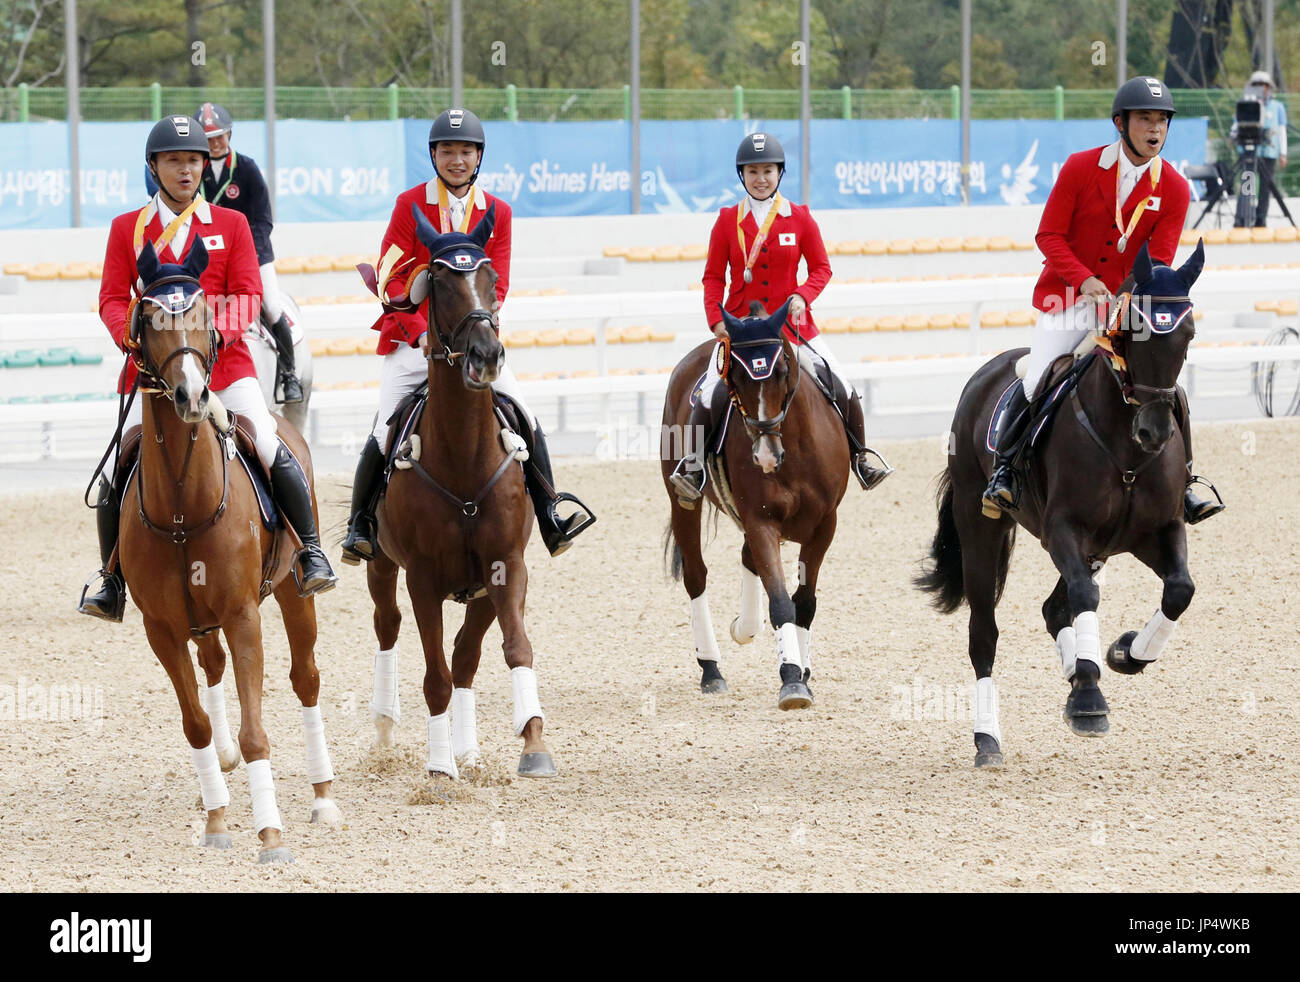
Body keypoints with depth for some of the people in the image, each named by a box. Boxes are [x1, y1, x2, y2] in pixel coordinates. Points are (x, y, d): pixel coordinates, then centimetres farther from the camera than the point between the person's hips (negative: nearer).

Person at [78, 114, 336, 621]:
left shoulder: (231, 224, 8)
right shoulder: (127, 228, 8)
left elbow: (247, 294, 1)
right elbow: (112, 298, 3)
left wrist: (220, 329, -19)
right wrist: (134, 336, -17)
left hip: (223, 357, -1)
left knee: (272, 449, -16)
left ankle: (311, 552, -3)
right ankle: (111, 580, 9)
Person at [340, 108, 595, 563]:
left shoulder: (497, 212, 6)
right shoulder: (410, 205, -1)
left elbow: (496, 286, 4)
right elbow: (391, 278, -5)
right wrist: (420, 331, -16)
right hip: (413, 337, -2)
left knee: (526, 420, -8)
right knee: (384, 433, -12)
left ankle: (551, 518, -1)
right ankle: (360, 523, 4)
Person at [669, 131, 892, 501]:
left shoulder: (800, 218, 2)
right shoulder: (727, 221, 2)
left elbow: (821, 268, 6)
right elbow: (713, 277, 4)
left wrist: (802, 296, -13)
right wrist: (715, 320, -10)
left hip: (793, 324, 1)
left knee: (844, 388, -6)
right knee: (709, 393, -19)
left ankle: (860, 458, 12)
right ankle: (694, 464, -3)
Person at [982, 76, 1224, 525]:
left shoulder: (1174, 189, -4)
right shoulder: (1080, 168, -8)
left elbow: (1159, 261, -4)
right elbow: (1049, 235, -7)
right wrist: (1083, 279, -22)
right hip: (1068, 297, -2)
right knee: (1036, 382, -16)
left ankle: (1183, 484, 6)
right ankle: (1003, 470, 3)